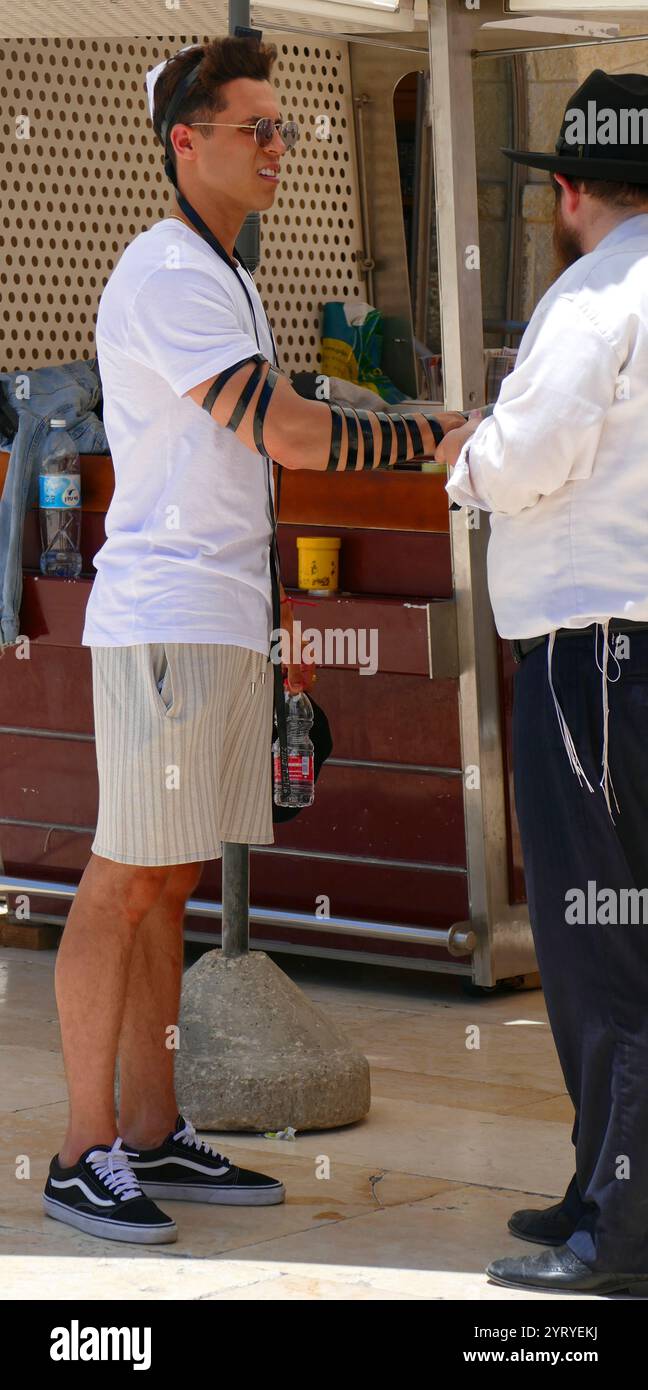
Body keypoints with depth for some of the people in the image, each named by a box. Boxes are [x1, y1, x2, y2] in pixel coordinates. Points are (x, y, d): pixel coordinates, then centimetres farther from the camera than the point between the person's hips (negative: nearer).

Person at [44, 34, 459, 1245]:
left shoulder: (225, 278, 21)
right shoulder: (166, 274, -11)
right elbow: (288, 433, -19)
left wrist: (274, 612, 23)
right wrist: (440, 435, -14)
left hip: (222, 623, 10)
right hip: (161, 620, -10)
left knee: (168, 881, 10)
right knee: (124, 880, -7)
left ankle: (153, 1136, 15)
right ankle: (84, 1155, -4)